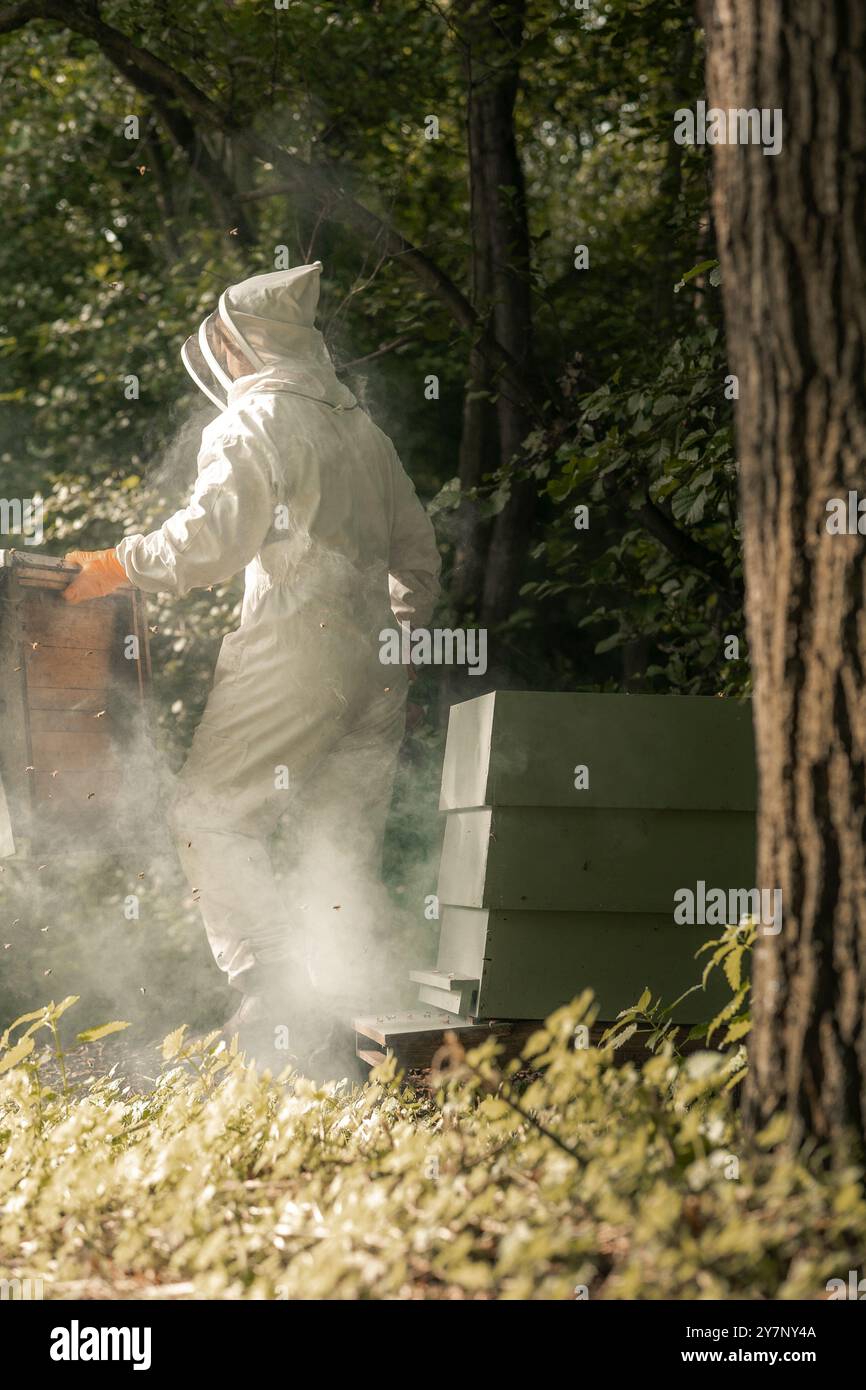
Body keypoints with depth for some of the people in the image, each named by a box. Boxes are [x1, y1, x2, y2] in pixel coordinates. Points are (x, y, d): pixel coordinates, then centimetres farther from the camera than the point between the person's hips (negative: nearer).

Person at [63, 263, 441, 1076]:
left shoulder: (253, 421, -4)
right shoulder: (362, 429, 19)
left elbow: (212, 537, -15)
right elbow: (418, 556, 21)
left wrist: (118, 566, -4)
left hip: (293, 646, -7)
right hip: (375, 665, 7)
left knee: (212, 817, -1)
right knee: (343, 850, 8)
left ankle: (275, 997, -14)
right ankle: (350, 1025, 4)